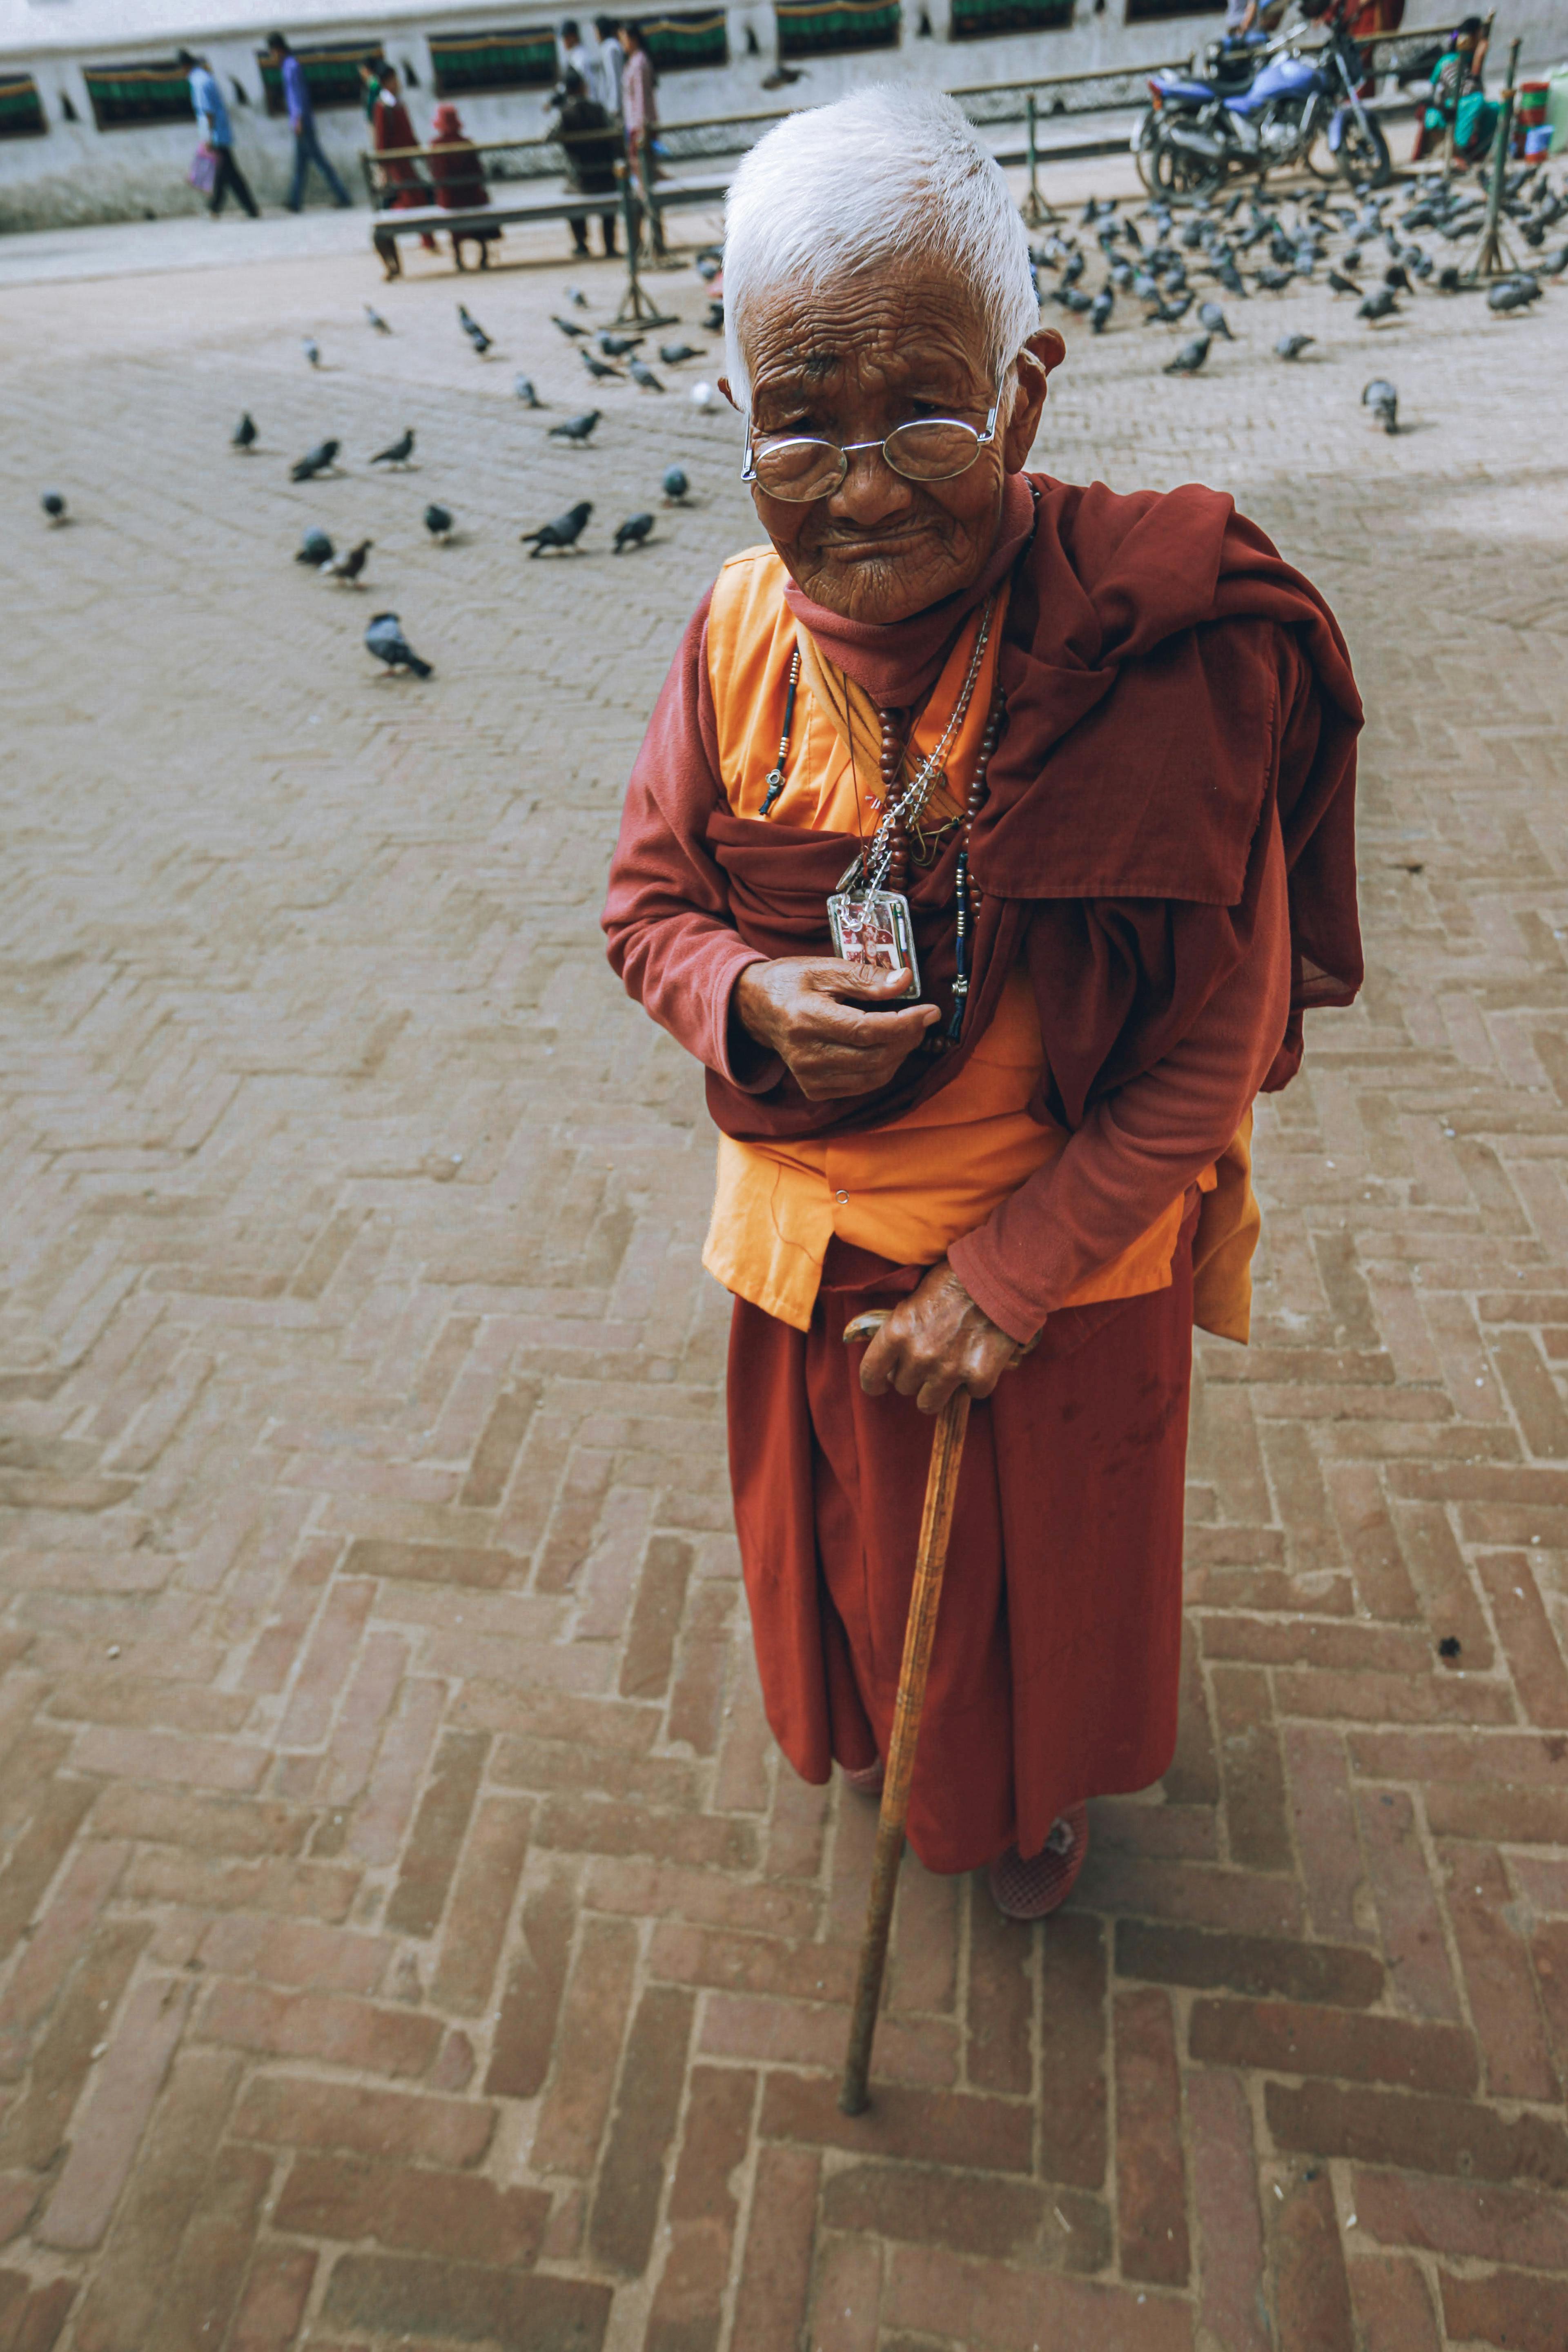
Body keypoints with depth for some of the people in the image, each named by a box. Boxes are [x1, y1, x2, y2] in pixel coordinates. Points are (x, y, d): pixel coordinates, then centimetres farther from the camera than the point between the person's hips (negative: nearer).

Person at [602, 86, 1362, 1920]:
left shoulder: (1163, 656, -24)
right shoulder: (746, 633, -12)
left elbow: (1209, 1054, -18)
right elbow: (648, 905, 0)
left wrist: (1009, 1276, -20)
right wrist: (751, 1001, -23)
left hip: (1067, 1253, -3)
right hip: (811, 1236, 4)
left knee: (1044, 1557, 24)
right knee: (850, 1539, 29)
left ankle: (1036, 1789, 61)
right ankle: (872, 1729, 66)